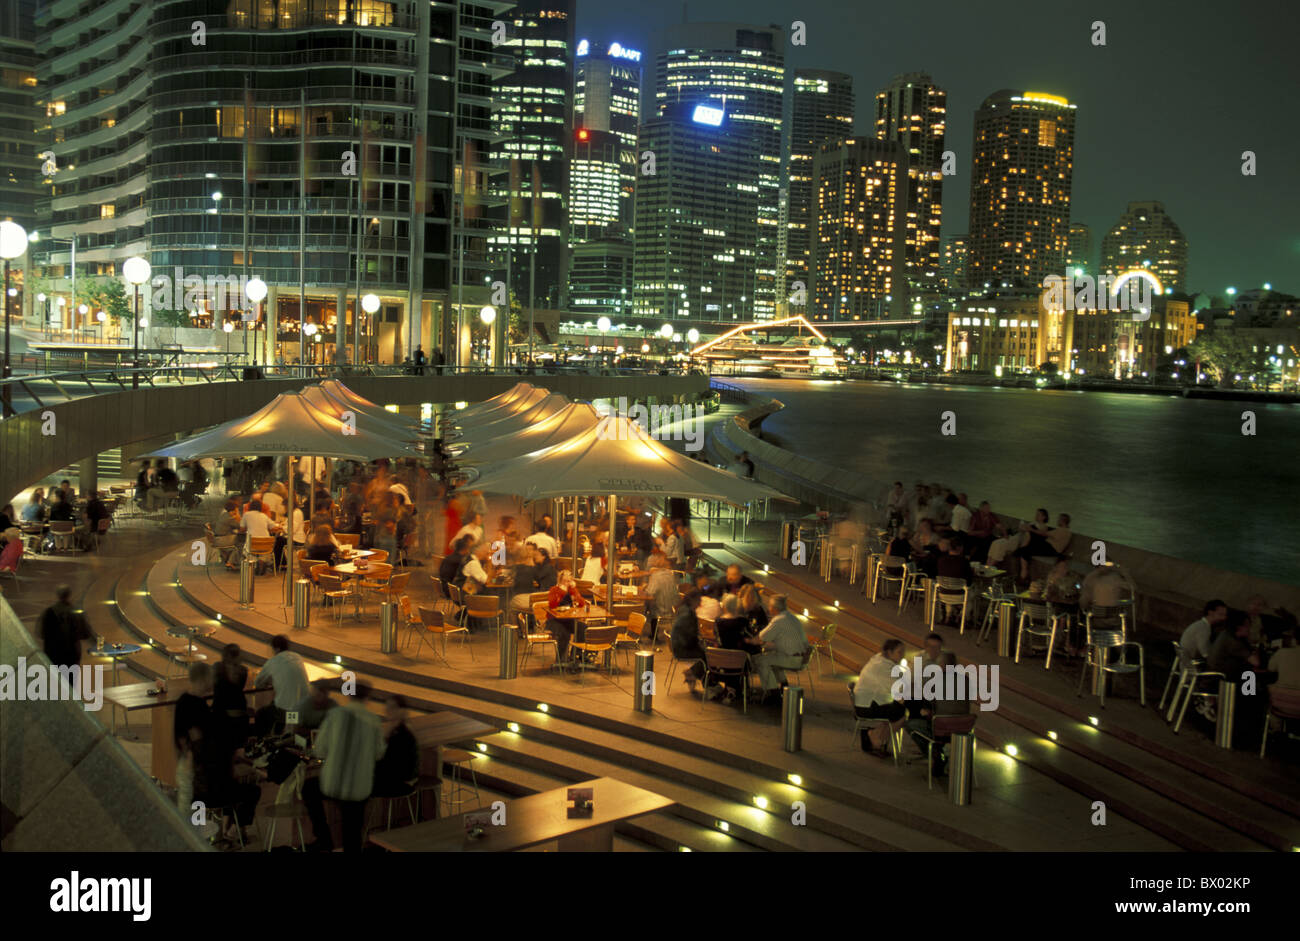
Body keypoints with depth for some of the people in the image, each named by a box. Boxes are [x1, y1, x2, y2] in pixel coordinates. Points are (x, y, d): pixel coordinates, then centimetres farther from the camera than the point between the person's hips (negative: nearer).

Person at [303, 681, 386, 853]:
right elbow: (378, 753, 12)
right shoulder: (374, 721, -2)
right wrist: (383, 736, 30)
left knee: (308, 788, 32)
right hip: (359, 790, 1)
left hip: (331, 785, -1)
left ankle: (324, 838, 26)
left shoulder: (335, 714, -7)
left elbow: (319, 751, -2)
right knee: (353, 832, 19)